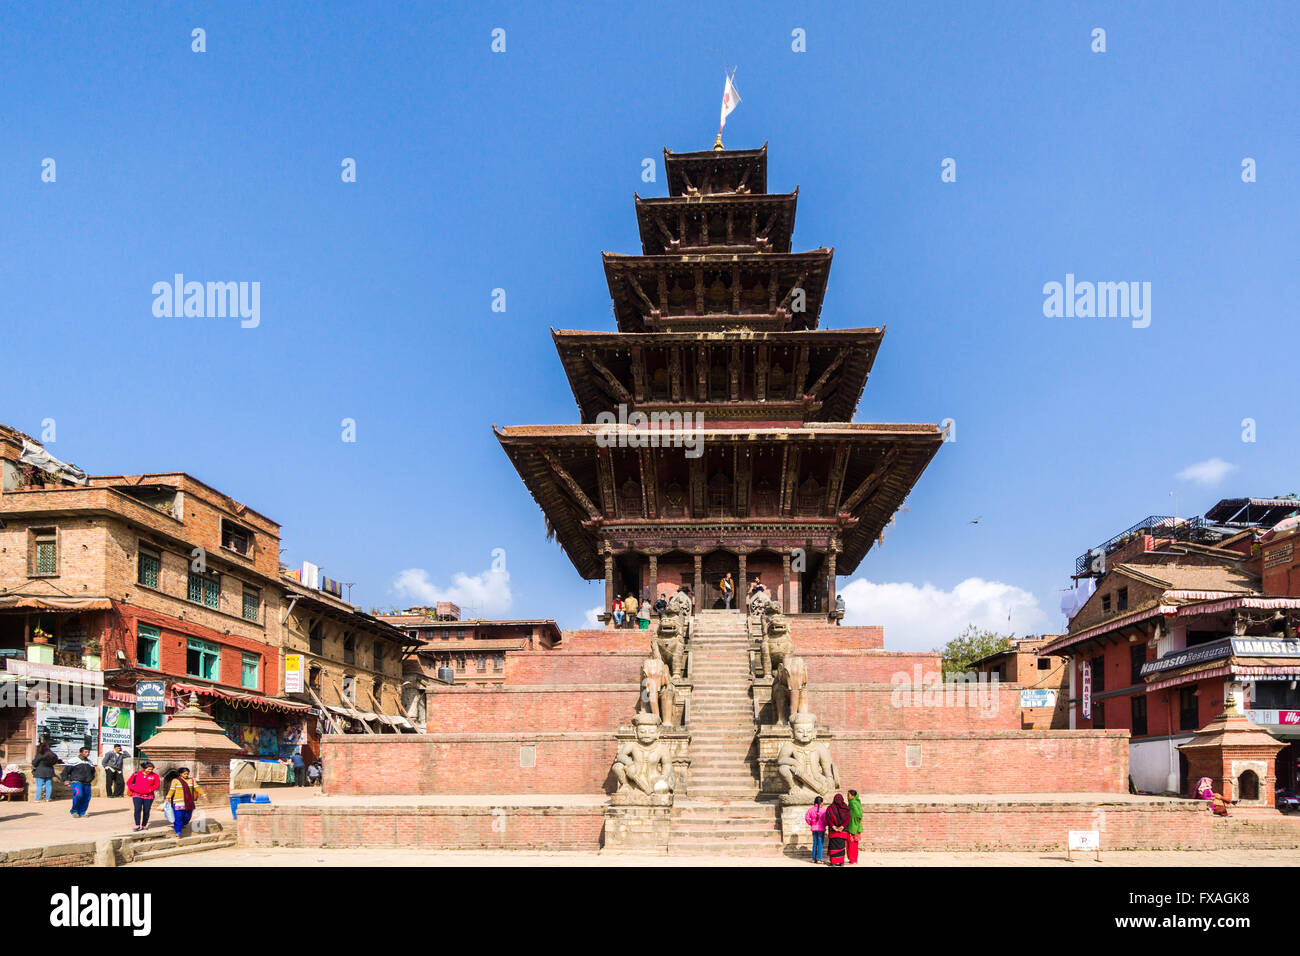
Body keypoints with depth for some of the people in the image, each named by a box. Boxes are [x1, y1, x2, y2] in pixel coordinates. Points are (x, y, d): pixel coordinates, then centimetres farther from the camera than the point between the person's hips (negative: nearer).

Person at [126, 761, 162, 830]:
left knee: (146, 811, 1)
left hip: (148, 796, 1)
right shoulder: (136, 774, 1)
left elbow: (157, 784, 4)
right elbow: (128, 783, 5)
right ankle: (137, 825, -10)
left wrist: (150, 789, -11)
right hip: (137, 795, -1)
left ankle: (144, 826, 12)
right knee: (137, 809, -16)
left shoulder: (154, 775, 2)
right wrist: (135, 789, -10)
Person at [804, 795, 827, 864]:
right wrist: (825, 825, 3)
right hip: (821, 828, -4)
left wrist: (810, 824, 9)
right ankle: (819, 859, 0)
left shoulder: (811, 809, 2)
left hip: (814, 828, 4)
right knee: (820, 844, 2)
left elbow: (806, 817, -3)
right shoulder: (823, 810, -10)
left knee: (815, 843, 13)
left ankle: (814, 859, 15)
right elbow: (825, 819, -16)